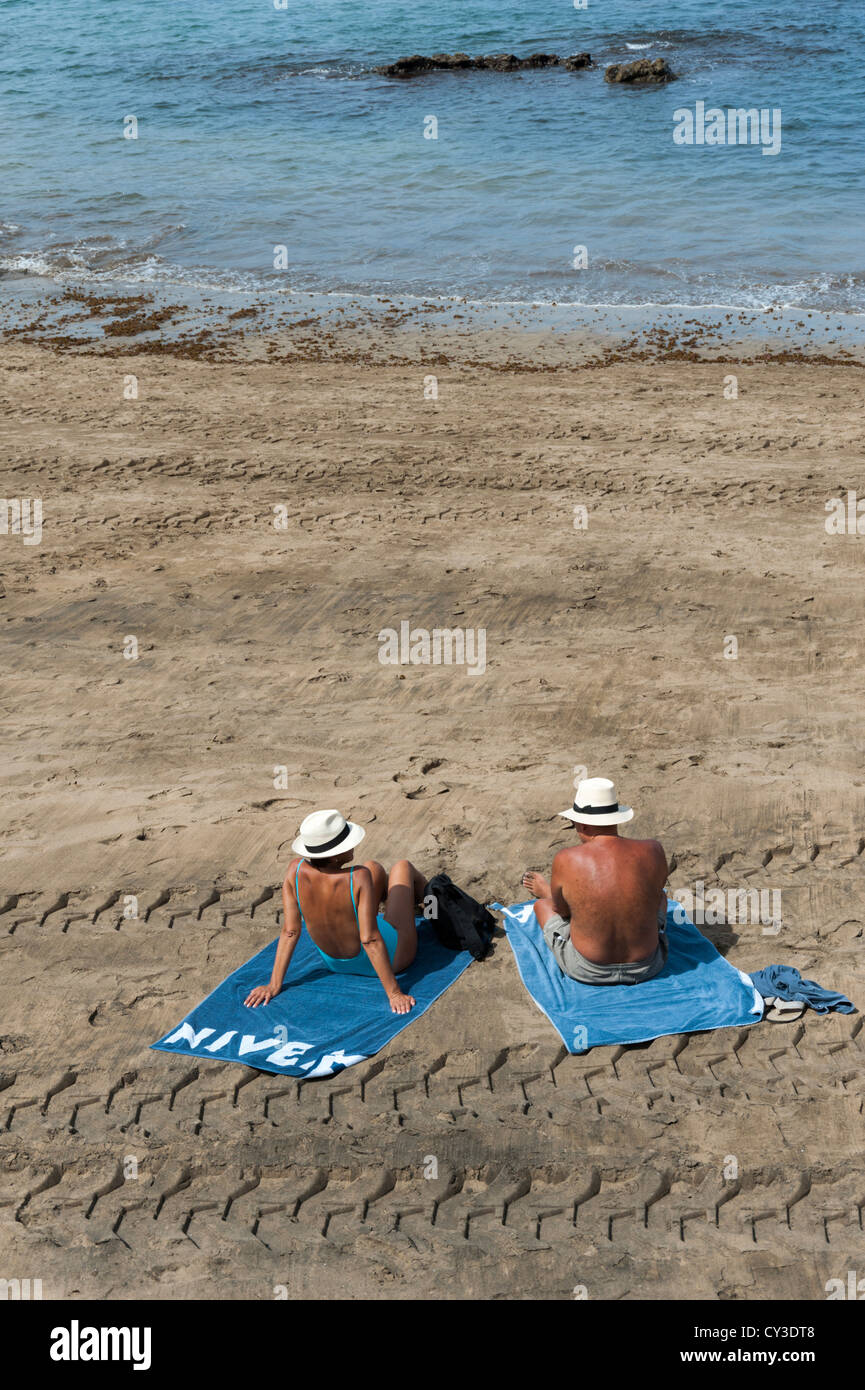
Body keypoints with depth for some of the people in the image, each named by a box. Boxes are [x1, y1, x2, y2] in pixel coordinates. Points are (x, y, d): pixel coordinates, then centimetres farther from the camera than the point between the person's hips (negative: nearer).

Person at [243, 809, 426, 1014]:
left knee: (374, 868, 25)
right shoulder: (358, 877, -35)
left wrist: (274, 985, -12)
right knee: (402, 866, 17)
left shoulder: (296, 870, -23)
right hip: (390, 958, -4)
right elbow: (371, 940, -34)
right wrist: (394, 993, -28)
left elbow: (289, 931, -19)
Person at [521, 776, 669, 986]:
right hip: (647, 968, 2)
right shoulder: (652, 851, -16)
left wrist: (546, 891, 20)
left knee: (542, 904, 27)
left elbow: (561, 909, -3)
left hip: (587, 972, -2)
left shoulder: (566, 860, -21)